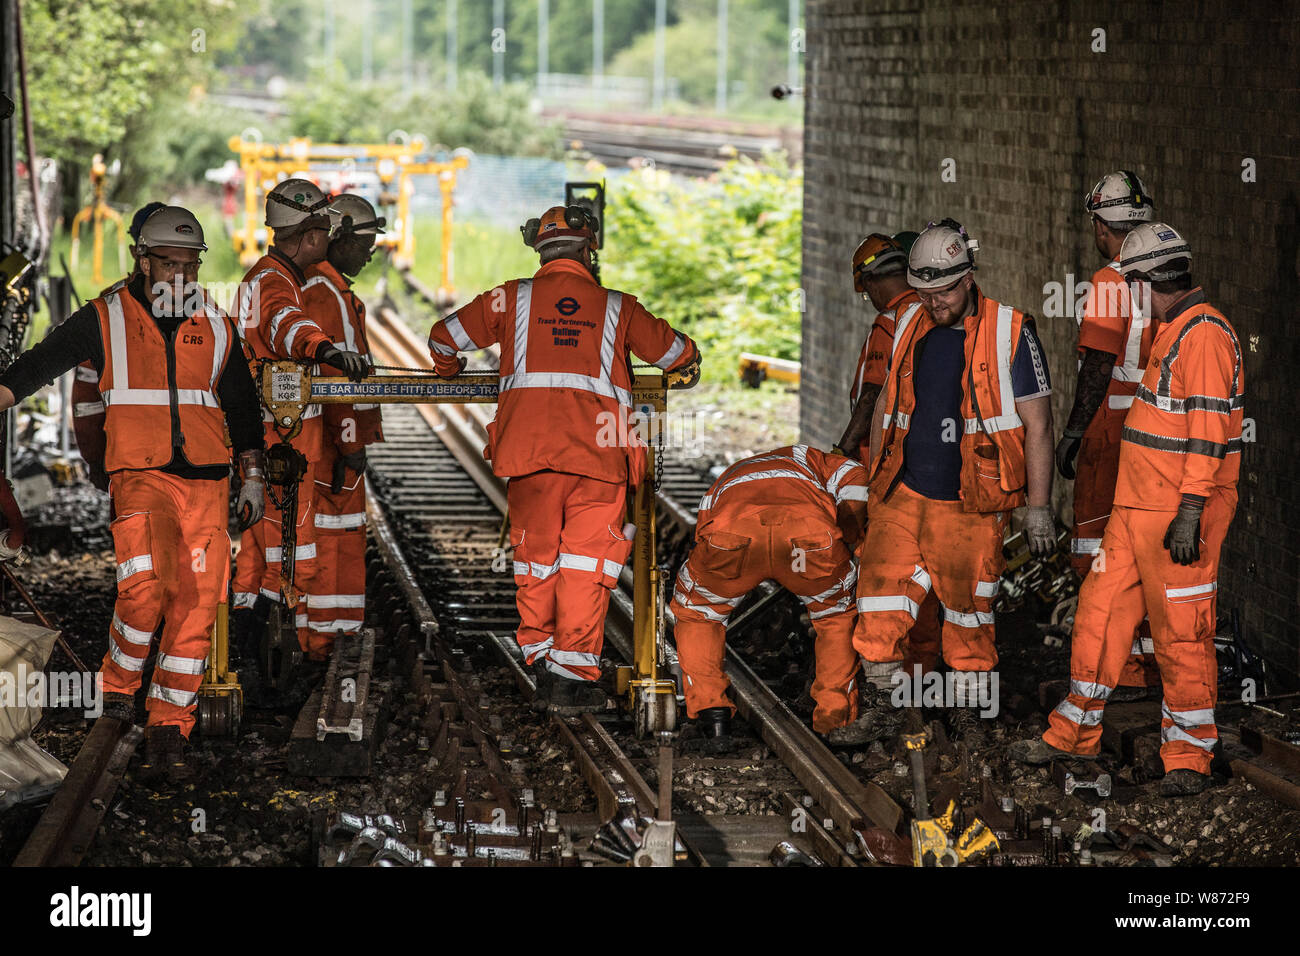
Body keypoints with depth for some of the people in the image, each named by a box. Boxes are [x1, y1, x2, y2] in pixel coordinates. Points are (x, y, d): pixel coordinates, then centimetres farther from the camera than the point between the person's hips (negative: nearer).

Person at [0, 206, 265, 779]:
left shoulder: (216, 329, 15)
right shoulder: (107, 320, 6)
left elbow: (241, 405, 24)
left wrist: (253, 478, 23)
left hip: (206, 480, 3)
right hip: (141, 477, -3)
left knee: (196, 604, -3)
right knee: (144, 587, -23)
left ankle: (169, 727, 4)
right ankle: (119, 684, 3)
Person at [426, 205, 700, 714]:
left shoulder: (513, 299, 13)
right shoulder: (617, 307, 12)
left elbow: (445, 336, 21)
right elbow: (680, 353, 22)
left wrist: (448, 367, 44)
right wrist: (684, 363, 46)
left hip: (528, 449, 1)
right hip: (598, 452, -1)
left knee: (536, 558, 14)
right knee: (586, 562, 4)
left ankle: (541, 662, 15)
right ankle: (573, 675, 1)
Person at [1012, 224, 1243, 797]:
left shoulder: (1204, 335, -15)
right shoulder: (1169, 332, 18)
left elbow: (1207, 431, -21)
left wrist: (1189, 512, -25)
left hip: (1179, 513, -10)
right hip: (1136, 509, 10)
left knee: (1182, 635, -2)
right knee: (1100, 612, 13)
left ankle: (1189, 757, 7)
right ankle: (1076, 734, 24)